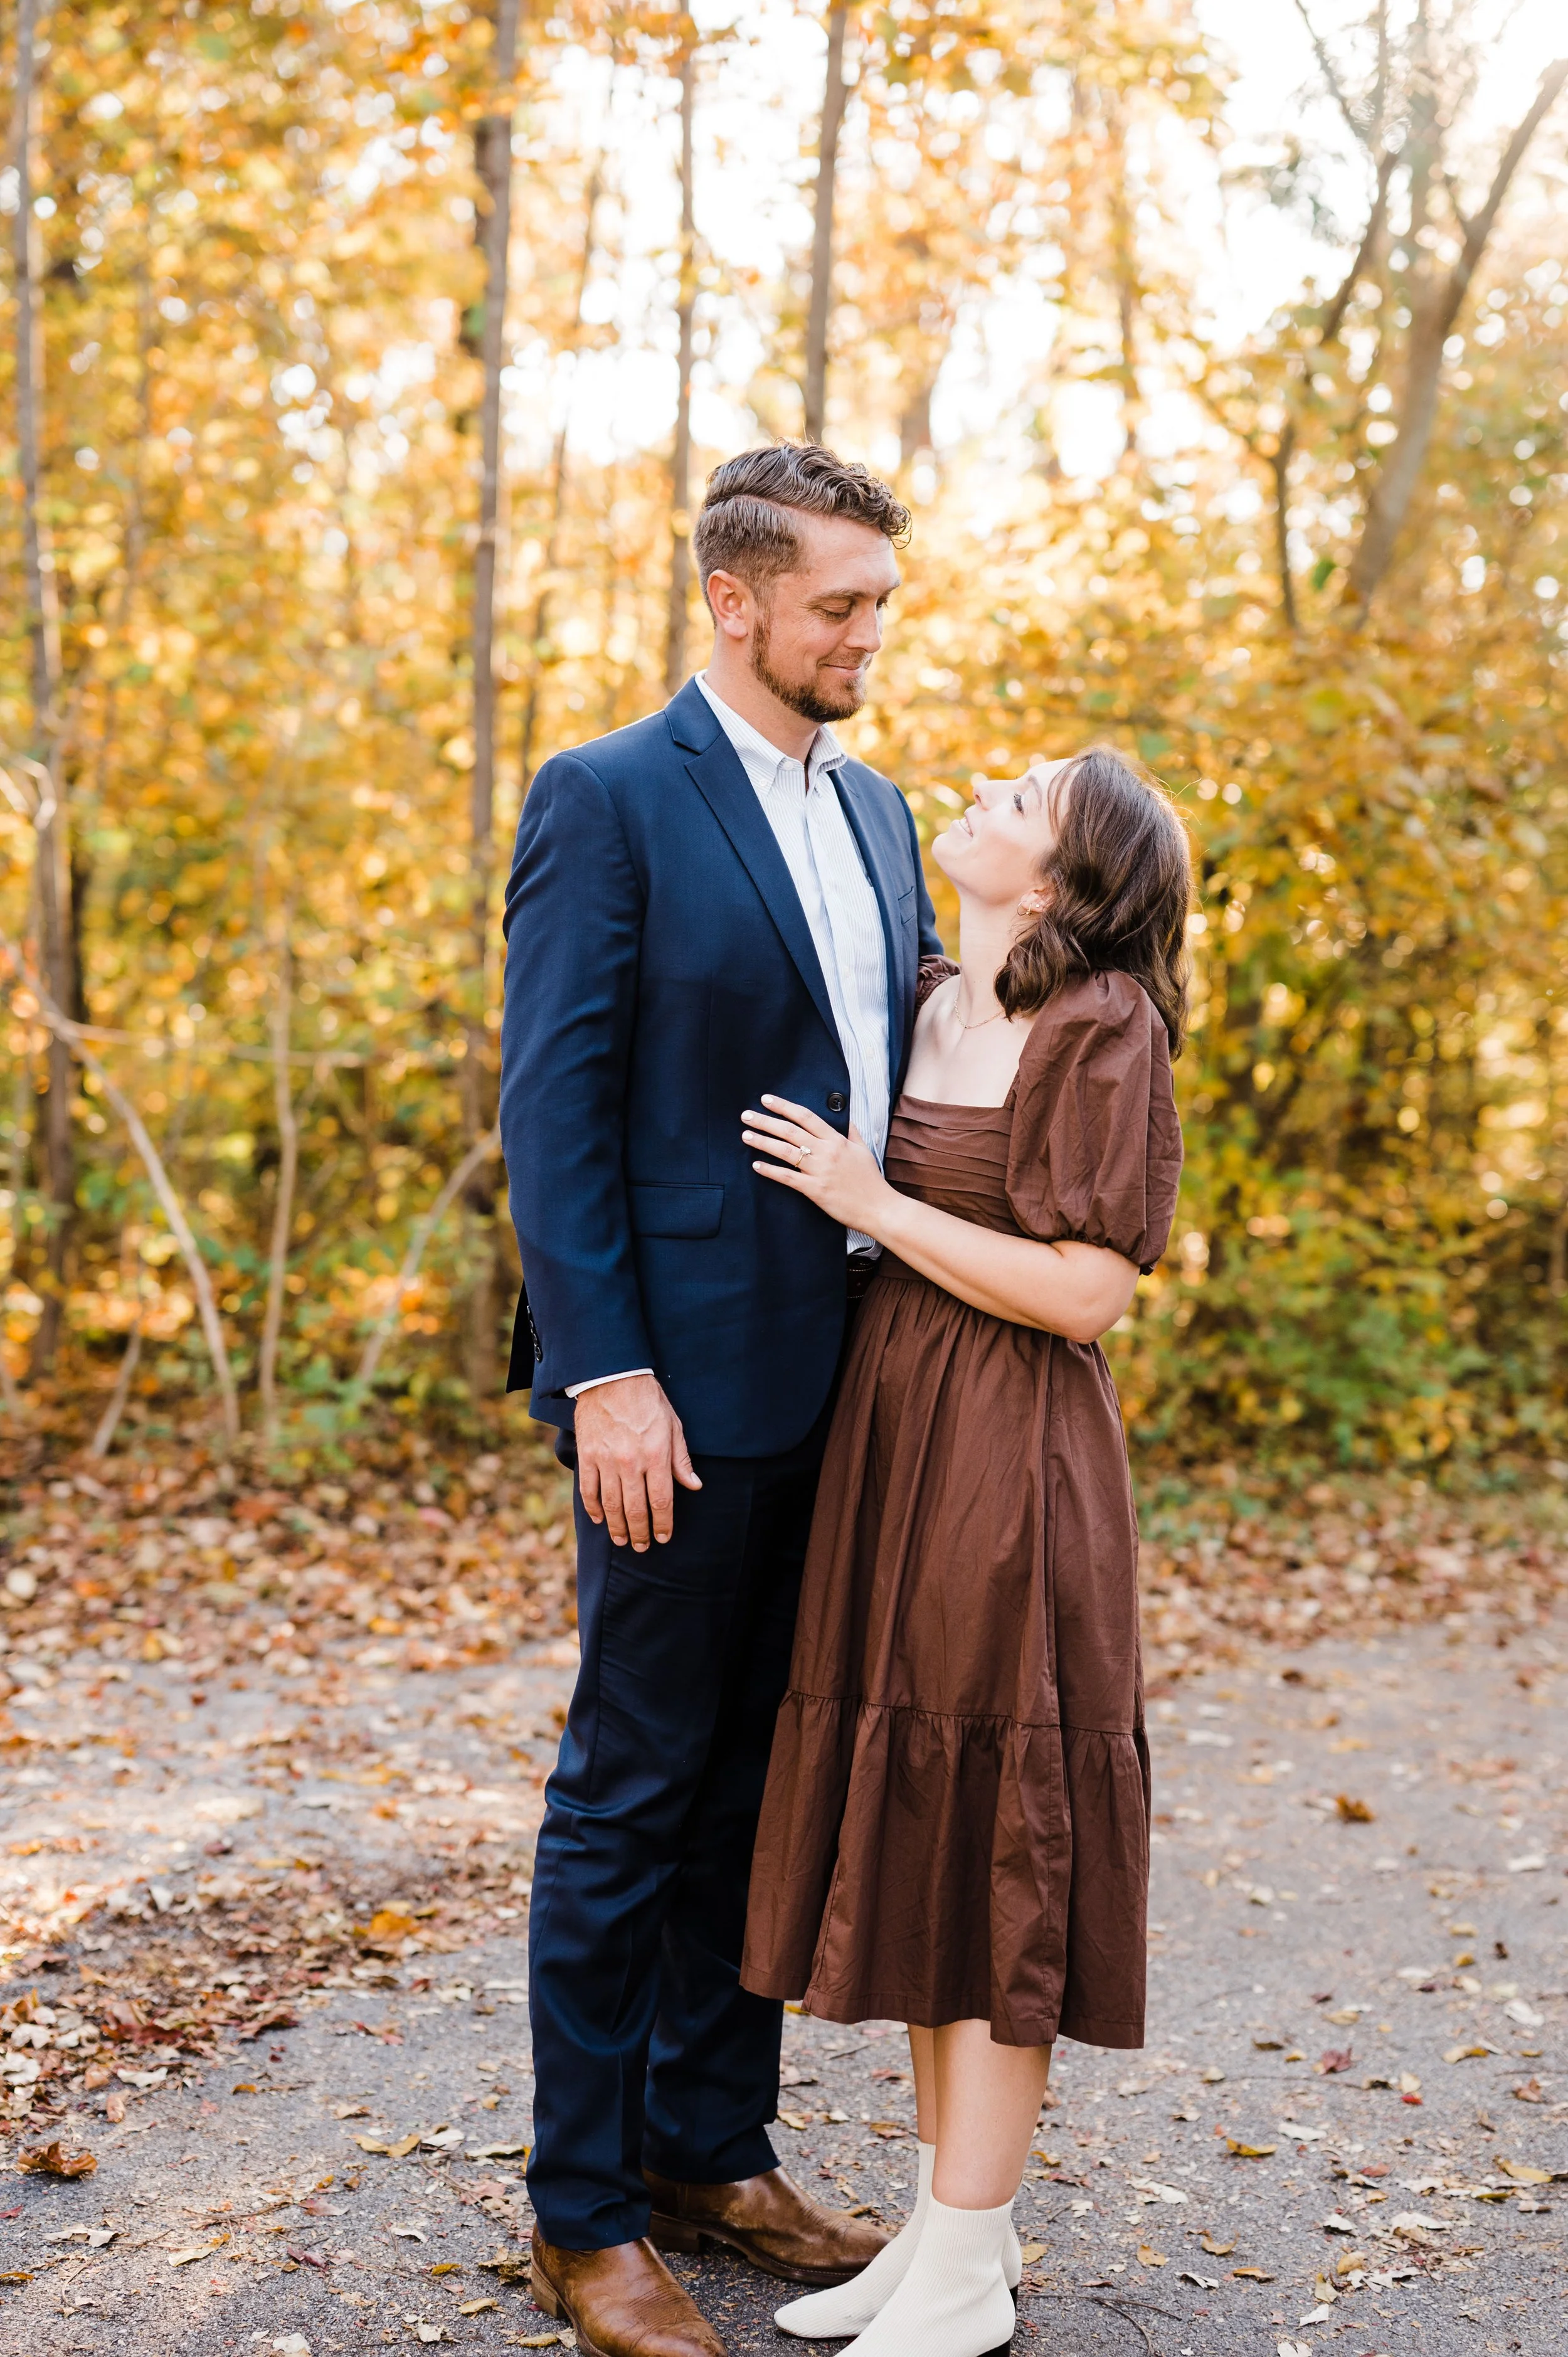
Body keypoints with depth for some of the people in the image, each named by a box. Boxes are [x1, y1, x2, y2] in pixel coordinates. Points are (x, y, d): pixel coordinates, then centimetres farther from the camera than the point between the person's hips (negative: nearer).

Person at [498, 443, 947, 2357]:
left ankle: (712, 2151, 31)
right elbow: (552, 1108, -12)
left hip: (843, 1381, 7)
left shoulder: (877, 812, 15)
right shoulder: (607, 799, -8)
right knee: (631, 1791, 3)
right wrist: (605, 1374, -18)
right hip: (685, 1382, -7)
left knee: (760, 1782, 16)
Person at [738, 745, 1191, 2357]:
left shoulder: (1106, 1029, -11)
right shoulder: (931, 1010, 11)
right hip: (891, 1438, 8)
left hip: (1011, 1464, -8)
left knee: (994, 1845, 0)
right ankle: (947, 2217, 26)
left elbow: (1086, 1291, -16)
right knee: (908, 1828, 12)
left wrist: (870, 1204, -14)